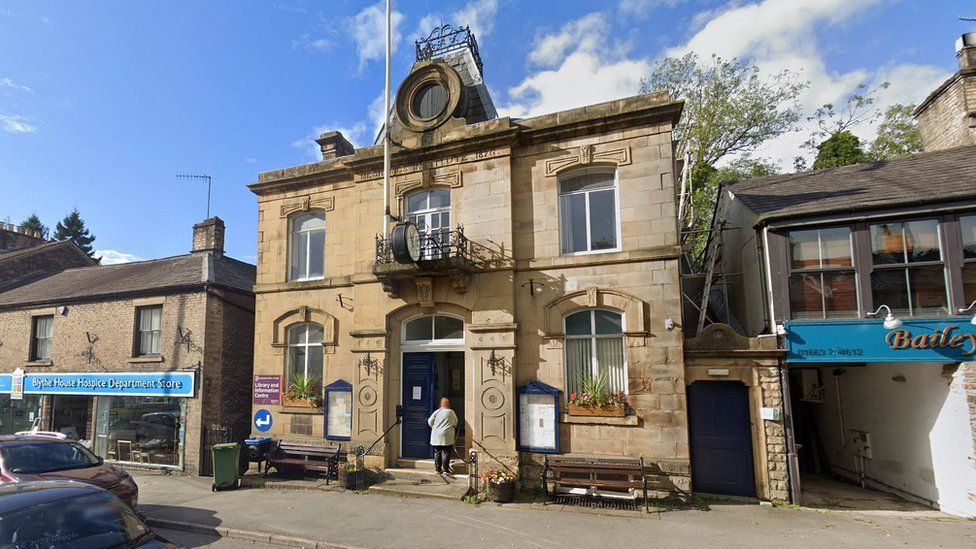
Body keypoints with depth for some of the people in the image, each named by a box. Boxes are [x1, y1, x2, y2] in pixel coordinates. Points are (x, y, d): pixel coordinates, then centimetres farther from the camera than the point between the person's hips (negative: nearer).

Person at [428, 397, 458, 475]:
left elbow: (430, 422, 5)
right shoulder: (451, 412, -3)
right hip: (446, 436, -3)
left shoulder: (437, 412, 1)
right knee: (446, 453, 3)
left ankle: (438, 469, 14)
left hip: (436, 437, 3)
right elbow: (456, 423, 9)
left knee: (437, 453, 10)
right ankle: (446, 469, 4)